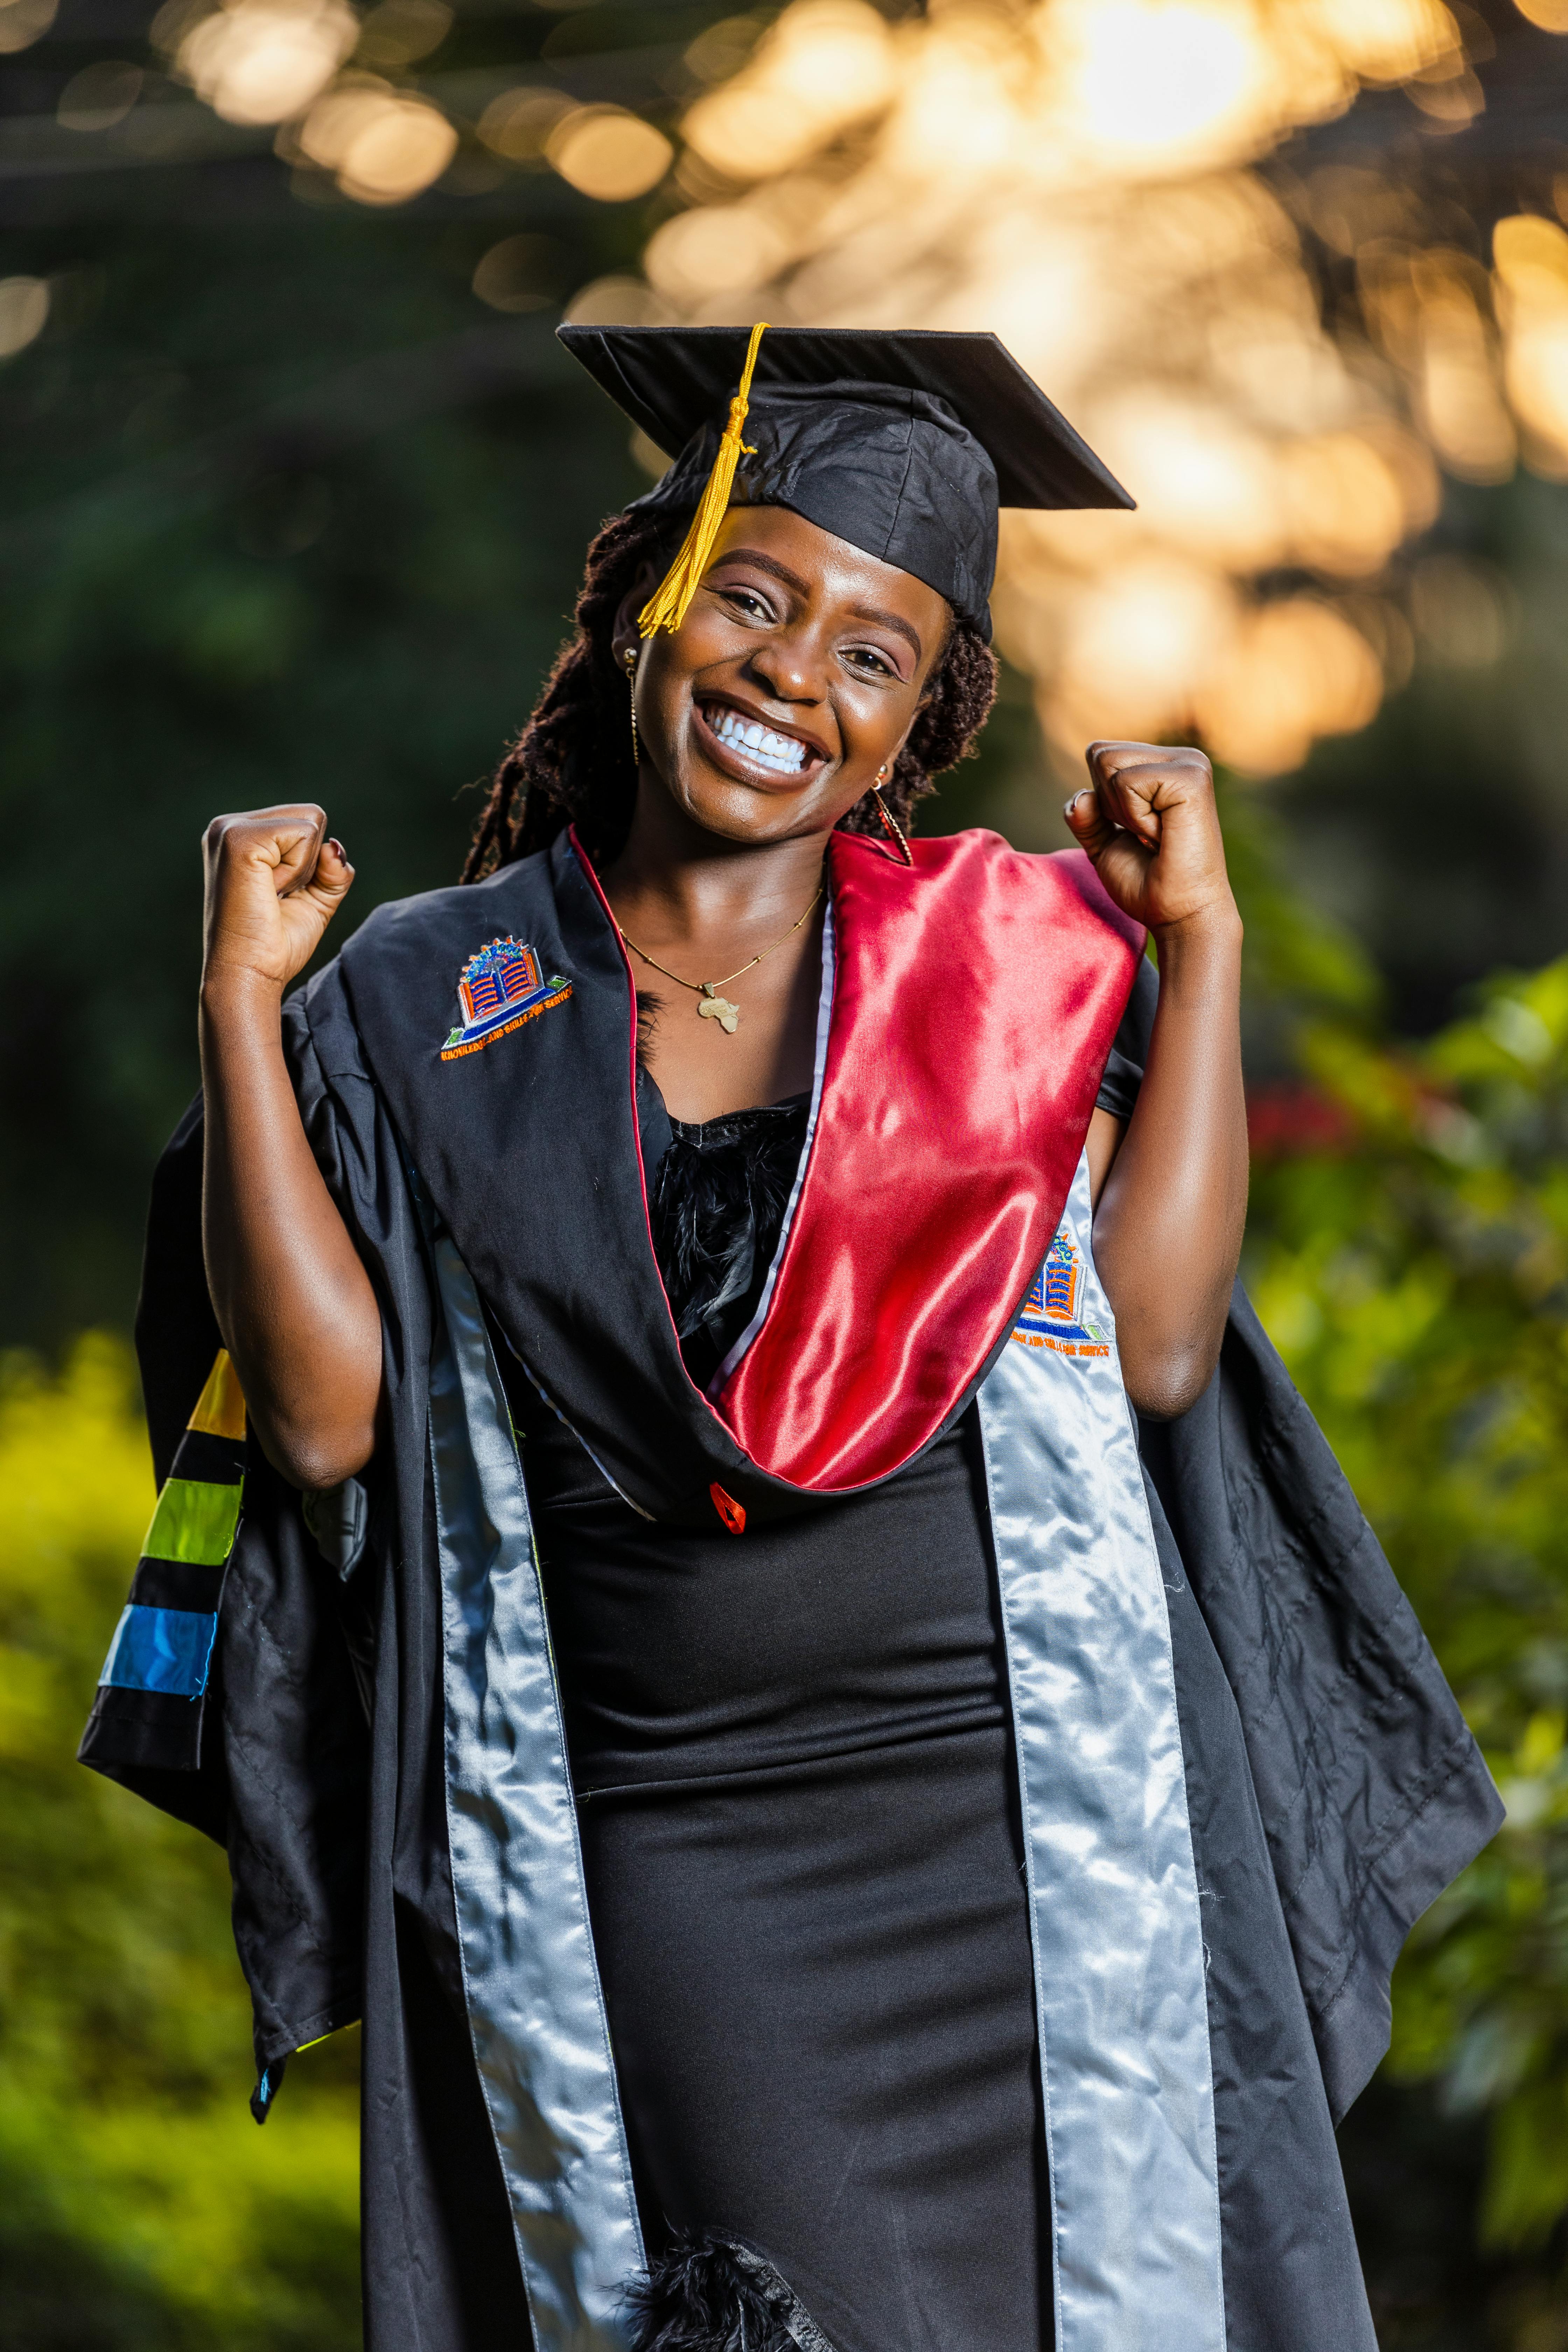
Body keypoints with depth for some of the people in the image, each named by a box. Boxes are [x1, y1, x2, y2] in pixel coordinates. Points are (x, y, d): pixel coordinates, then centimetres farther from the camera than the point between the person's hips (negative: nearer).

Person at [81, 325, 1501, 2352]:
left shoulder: (1021, 962, 4)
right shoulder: (428, 1003, 5)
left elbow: (1163, 1350, -7)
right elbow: (325, 1415, -5)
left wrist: (1201, 949, -5)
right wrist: (242, 1001, -4)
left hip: (1033, 1814, 0)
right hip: (648, 1860, 0)